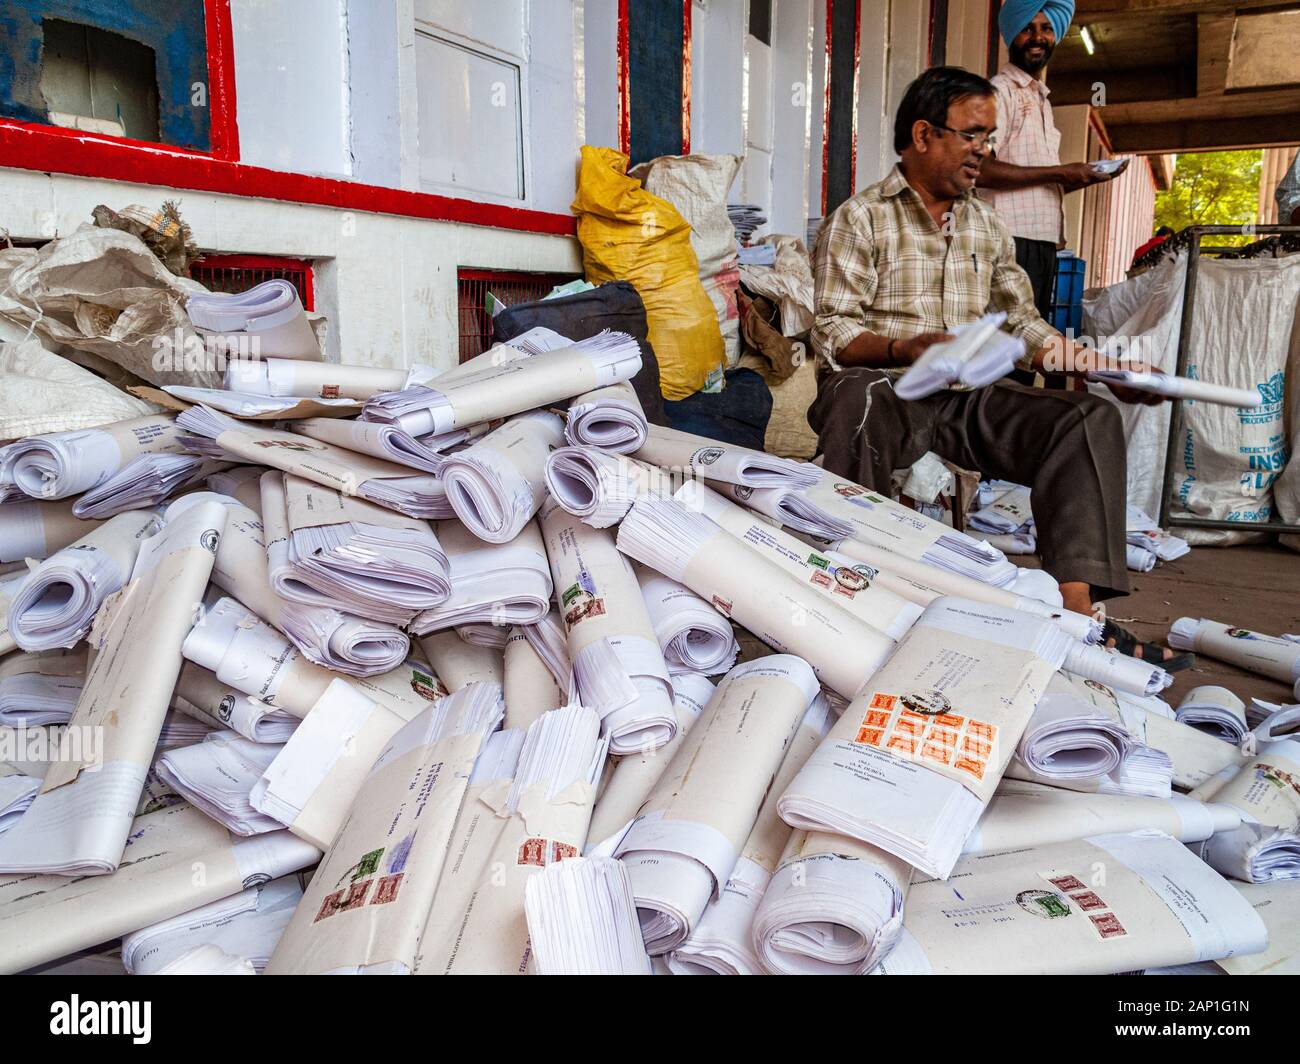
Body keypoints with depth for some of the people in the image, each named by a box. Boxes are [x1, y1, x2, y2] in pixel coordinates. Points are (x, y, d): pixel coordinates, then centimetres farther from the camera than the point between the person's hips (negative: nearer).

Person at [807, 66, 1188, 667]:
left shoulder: (987, 226, 21)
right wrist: (906, 349, -25)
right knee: (852, 399, -40)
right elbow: (832, 334, -6)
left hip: (971, 398, 6)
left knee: (1090, 418, -17)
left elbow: (1024, 325, 19)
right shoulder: (860, 219, 3)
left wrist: (1105, 367, 4)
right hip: (888, 390, -5)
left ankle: (1074, 612, -27)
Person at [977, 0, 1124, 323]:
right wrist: (1061, 172, -13)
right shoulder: (999, 90, -4)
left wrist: (1088, 176, 8)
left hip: (1043, 240, 9)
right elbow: (982, 170, -18)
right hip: (1013, 238, -9)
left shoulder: (1042, 100, 24)